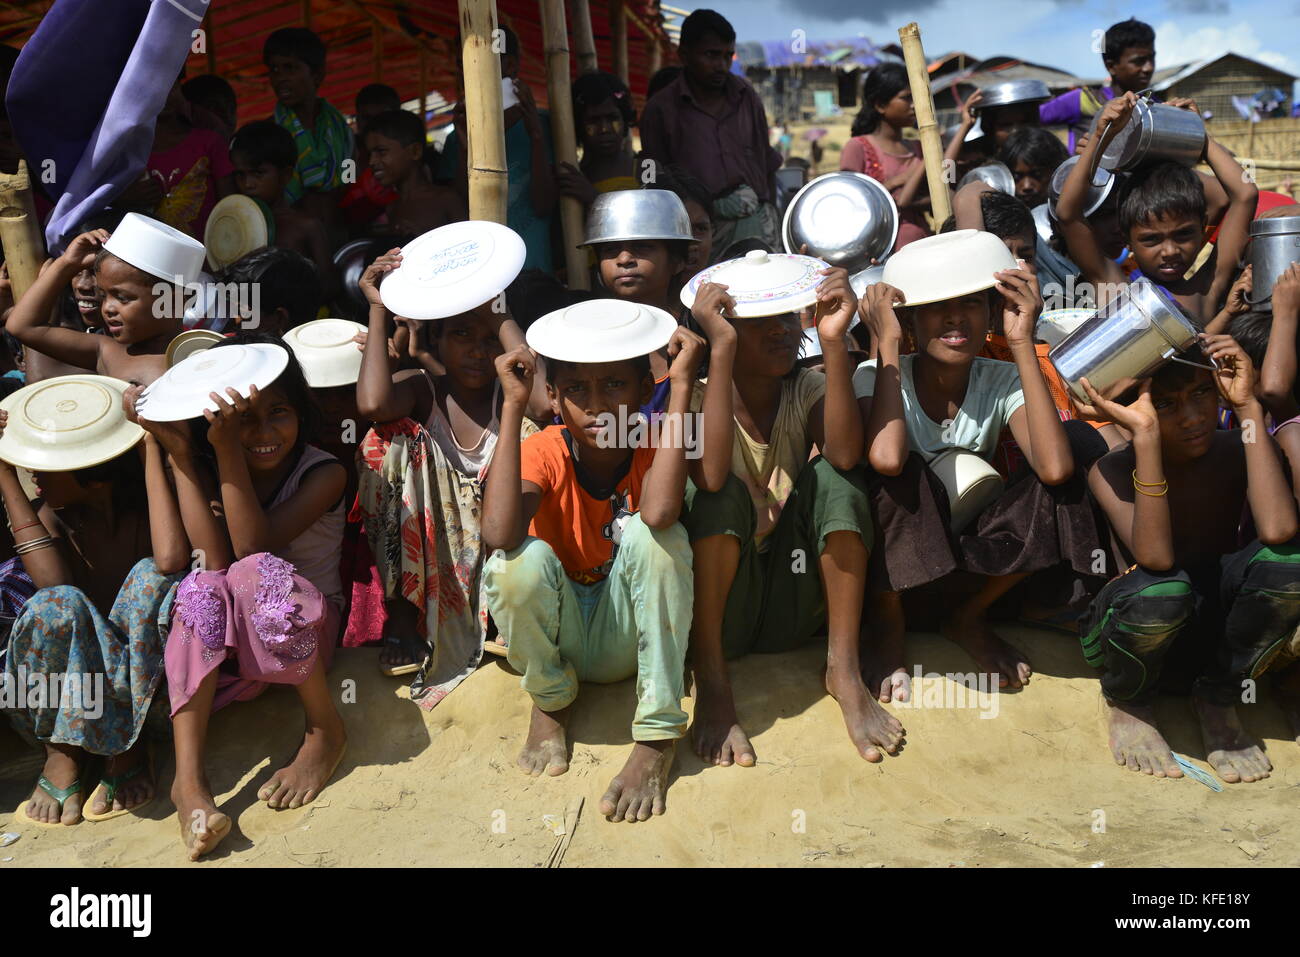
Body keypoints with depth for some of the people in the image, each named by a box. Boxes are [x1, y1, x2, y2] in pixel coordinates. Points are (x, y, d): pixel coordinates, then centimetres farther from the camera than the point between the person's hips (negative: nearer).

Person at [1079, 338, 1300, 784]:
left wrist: (1249, 408, -29)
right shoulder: (1113, 470, -16)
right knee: (1160, 589, -39)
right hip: (1138, 629, -2)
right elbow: (1155, 559, -35)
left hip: (1216, 632, 3)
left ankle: (1218, 700, 0)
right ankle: (1126, 701, -1)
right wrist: (1145, 435, -37)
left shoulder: (1236, 451, -10)